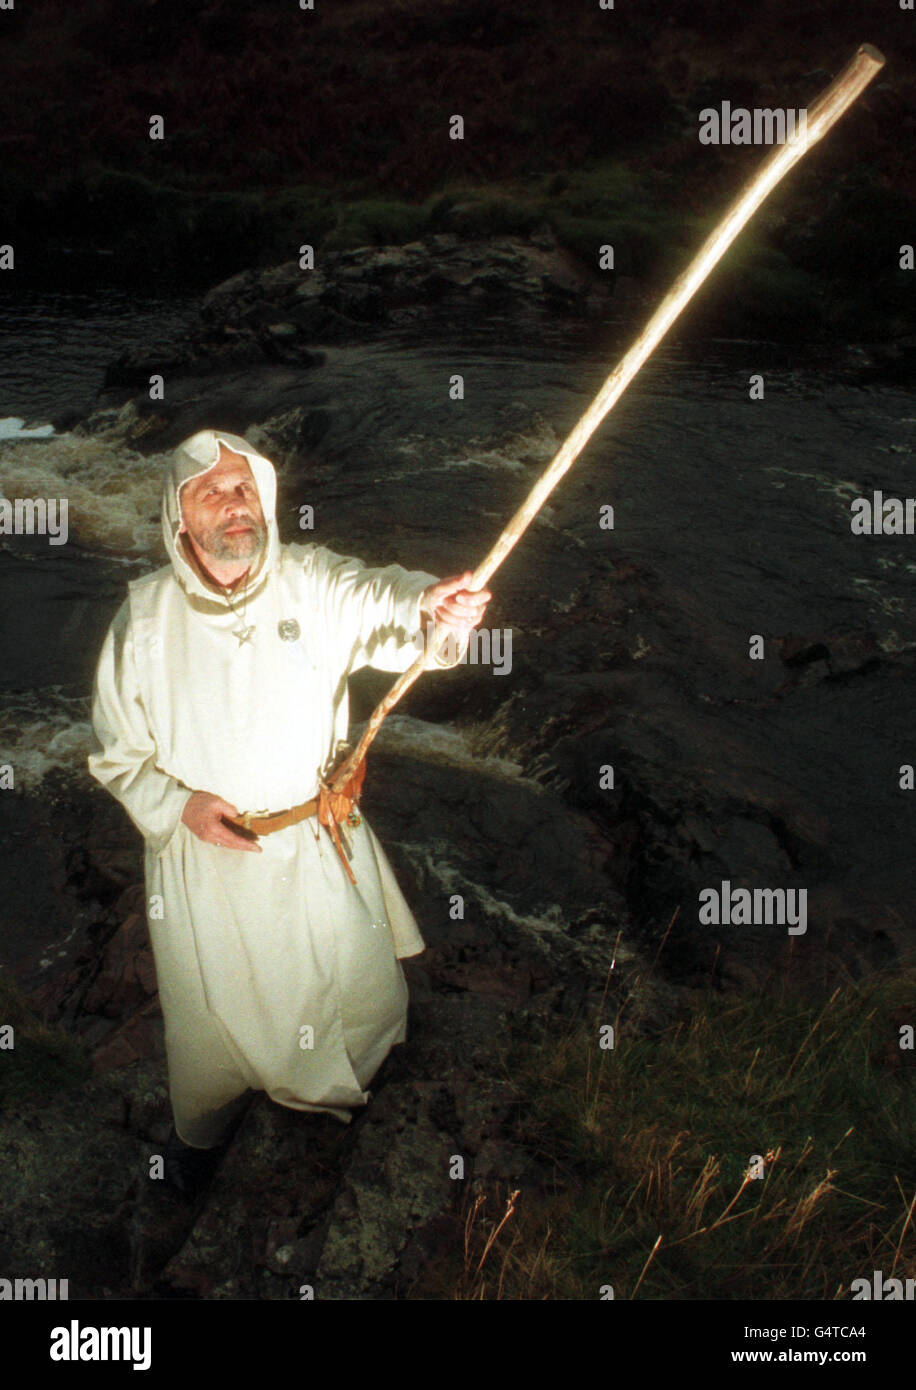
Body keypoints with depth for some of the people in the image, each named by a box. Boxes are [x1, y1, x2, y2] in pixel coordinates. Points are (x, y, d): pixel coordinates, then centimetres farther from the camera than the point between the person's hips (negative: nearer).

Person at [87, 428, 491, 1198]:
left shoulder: (313, 583, -12)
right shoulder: (146, 616, -10)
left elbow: (379, 601, -33)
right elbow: (118, 750, -2)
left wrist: (436, 605, -56)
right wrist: (177, 806, -18)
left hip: (319, 845, 1)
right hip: (203, 852, 0)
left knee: (362, 990, 19)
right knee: (211, 1005, 18)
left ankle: (349, 1084, 56)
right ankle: (203, 1129, 52)